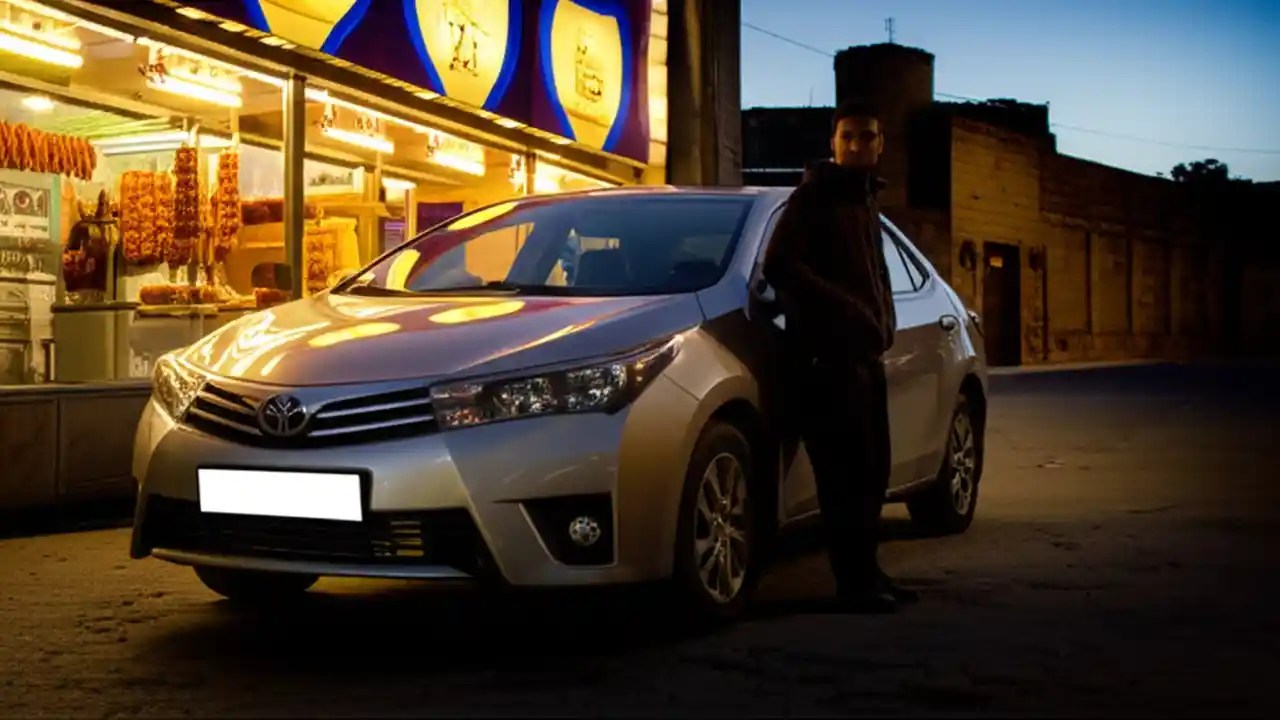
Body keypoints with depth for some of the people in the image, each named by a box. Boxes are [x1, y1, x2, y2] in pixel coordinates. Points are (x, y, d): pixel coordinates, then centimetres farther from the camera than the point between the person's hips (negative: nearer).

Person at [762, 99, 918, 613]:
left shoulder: (866, 201, 20)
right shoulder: (813, 197, -5)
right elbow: (778, 266, -16)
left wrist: (884, 321, 9)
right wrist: (845, 310, -20)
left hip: (866, 353, 9)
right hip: (826, 353, -9)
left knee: (871, 469, 11)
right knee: (845, 471, -10)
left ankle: (866, 574, 19)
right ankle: (856, 581, -5)